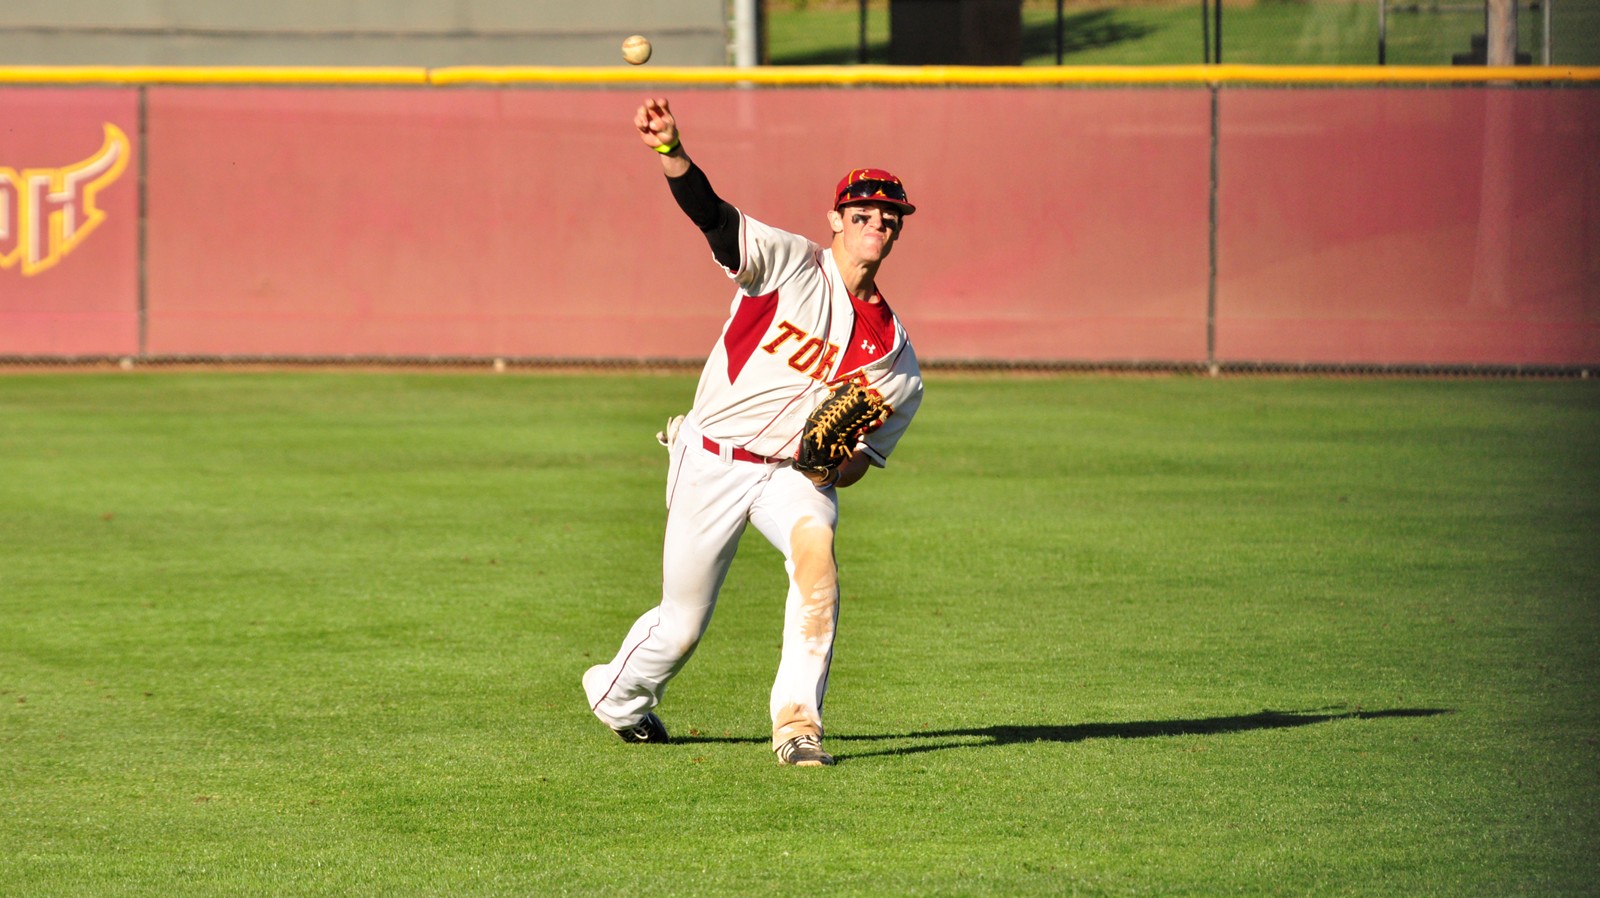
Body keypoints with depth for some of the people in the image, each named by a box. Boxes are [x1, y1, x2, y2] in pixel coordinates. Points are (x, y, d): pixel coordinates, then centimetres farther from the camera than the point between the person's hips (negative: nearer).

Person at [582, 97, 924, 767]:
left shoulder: (891, 348, 3)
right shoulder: (789, 264, -5)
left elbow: (863, 455, 4)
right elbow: (712, 214, -21)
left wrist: (836, 465, -20)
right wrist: (671, 152, -40)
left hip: (794, 473, 2)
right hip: (710, 464, -2)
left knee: (816, 548, -32)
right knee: (682, 624, 4)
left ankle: (797, 722, -30)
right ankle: (617, 693, 38)